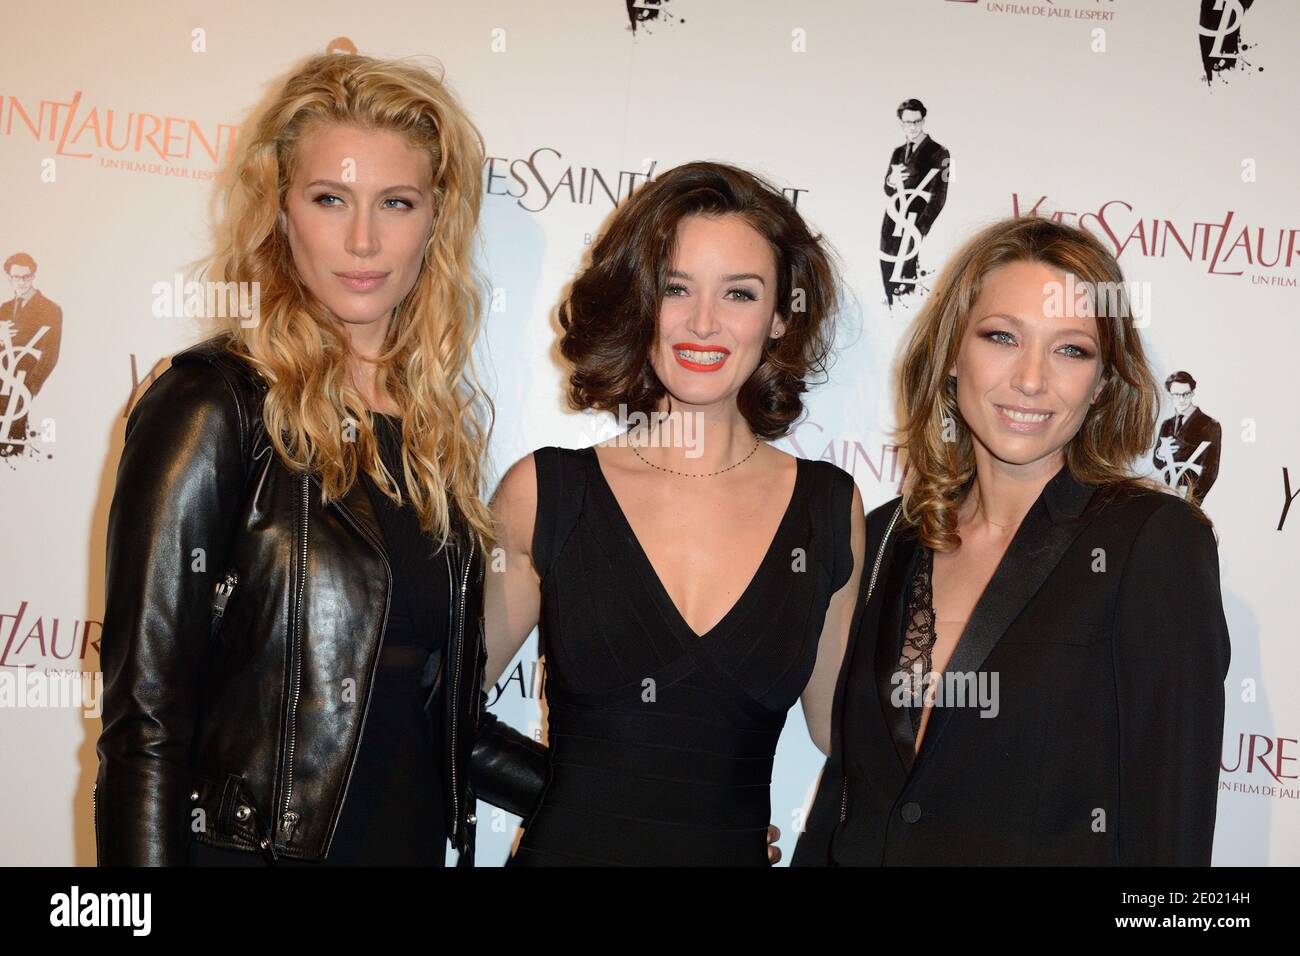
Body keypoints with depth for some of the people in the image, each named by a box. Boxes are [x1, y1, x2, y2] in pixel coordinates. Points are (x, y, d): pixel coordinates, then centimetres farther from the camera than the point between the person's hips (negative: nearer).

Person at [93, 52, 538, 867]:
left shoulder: (438, 419, 5)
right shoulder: (215, 409, -13)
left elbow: (435, 702, 11)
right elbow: (145, 720, -15)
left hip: (421, 835, 6)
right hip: (255, 845, -6)